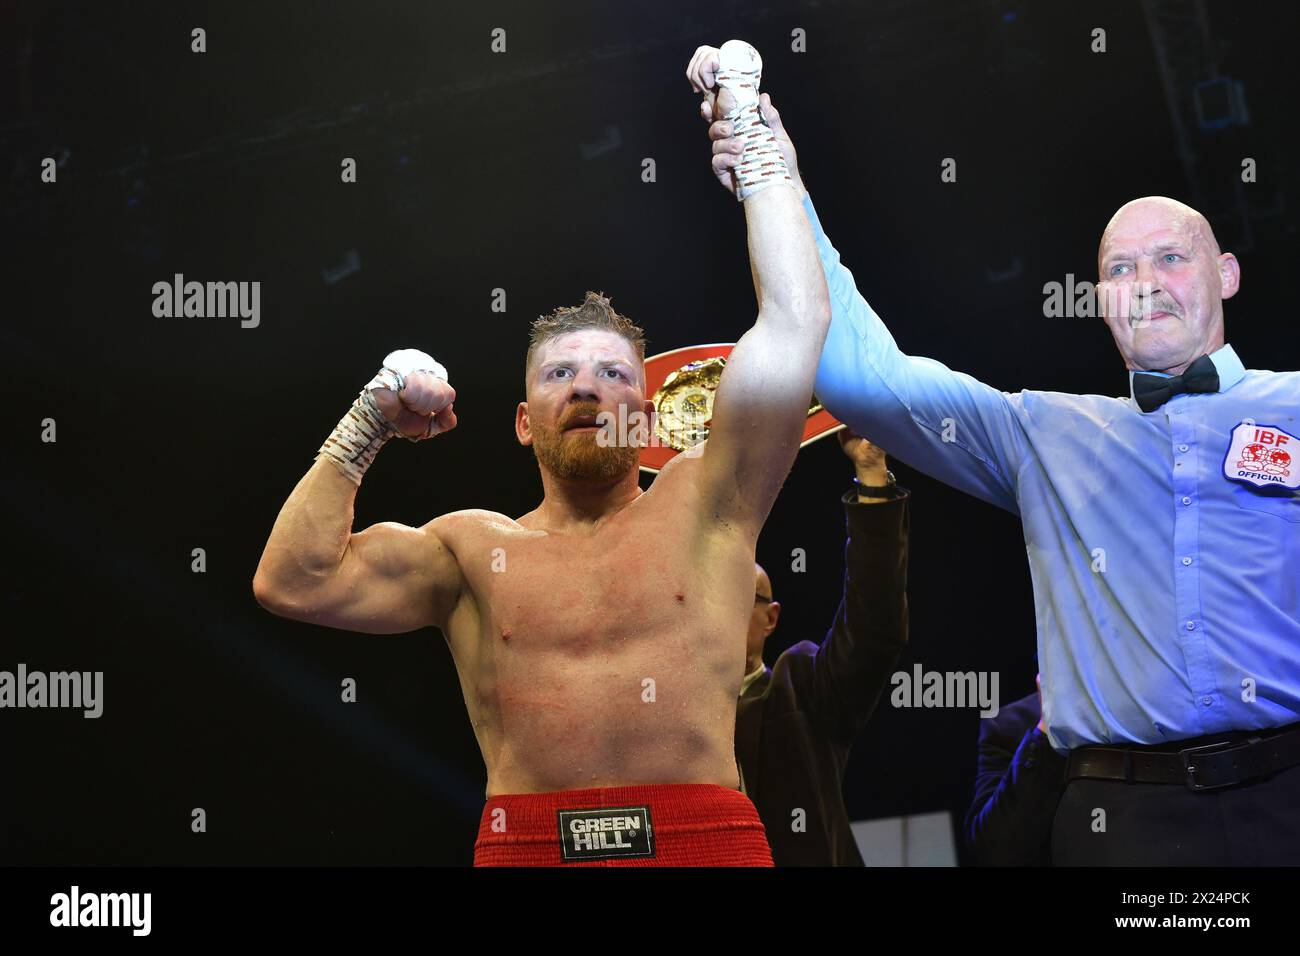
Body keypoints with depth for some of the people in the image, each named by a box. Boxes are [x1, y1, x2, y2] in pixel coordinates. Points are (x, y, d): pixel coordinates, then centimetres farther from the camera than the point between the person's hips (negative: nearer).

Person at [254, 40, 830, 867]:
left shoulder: (703, 506, 14)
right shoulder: (474, 549, 17)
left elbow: (796, 317, 9)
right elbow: (293, 580, 7)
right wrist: (369, 424, 8)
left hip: (707, 840, 0)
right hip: (526, 844, 0)